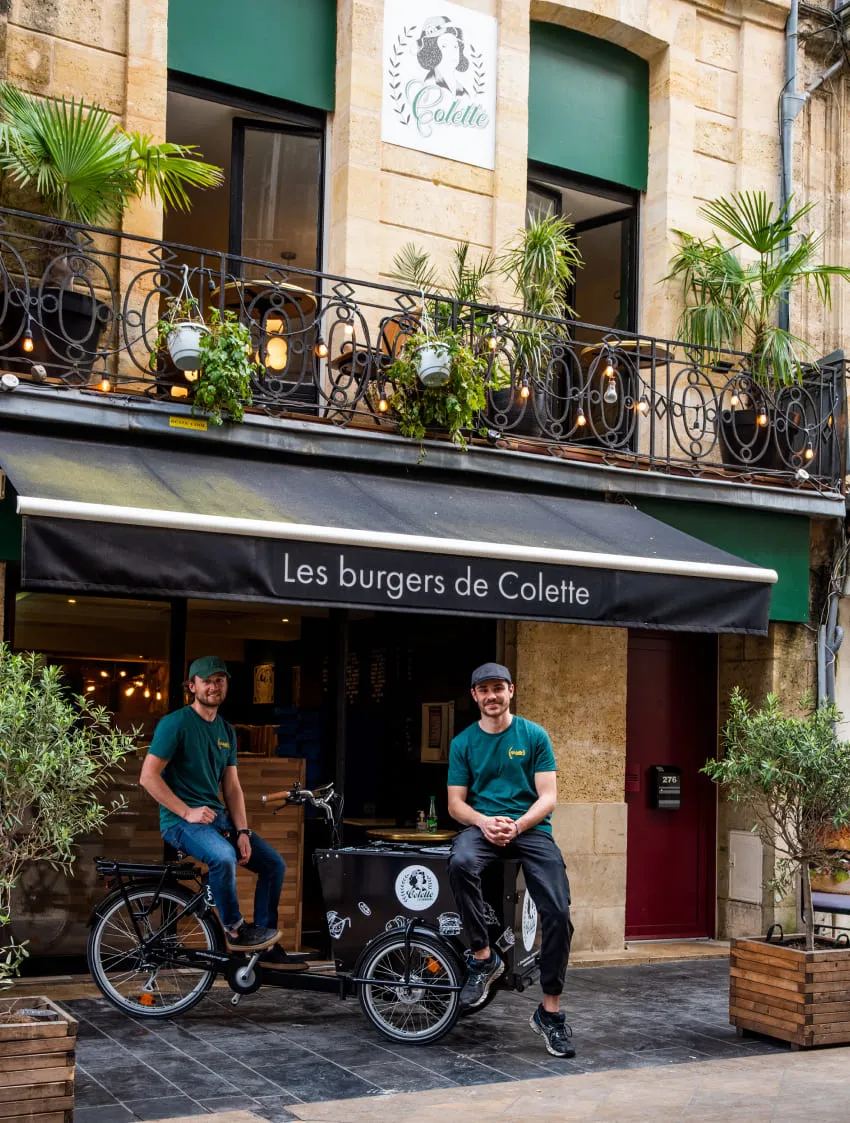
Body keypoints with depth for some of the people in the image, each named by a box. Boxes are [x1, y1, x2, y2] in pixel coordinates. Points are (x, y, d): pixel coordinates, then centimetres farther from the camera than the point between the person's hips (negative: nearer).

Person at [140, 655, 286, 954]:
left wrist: (242, 833, -2)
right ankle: (234, 931, -16)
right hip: (181, 821, -8)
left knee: (275, 864, 0)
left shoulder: (226, 731, 13)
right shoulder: (175, 723, -9)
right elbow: (149, 777, -15)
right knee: (223, 856, -36)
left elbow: (232, 787, 11)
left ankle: (265, 940, 10)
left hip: (218, 816, 8)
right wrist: (188, 812, -19)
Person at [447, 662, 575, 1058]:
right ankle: (483, 956, -18)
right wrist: (483, 822, -14)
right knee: (461, 863, -36)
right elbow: (456, 803, 8)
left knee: (558, 913, -18)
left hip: (530, 826, 0)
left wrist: (516, 825, -17)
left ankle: (549, 1012, -1)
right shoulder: (464, 742, 10)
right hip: (481, 824, 0)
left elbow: (547, 797, 1)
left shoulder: (534, 736, 6)